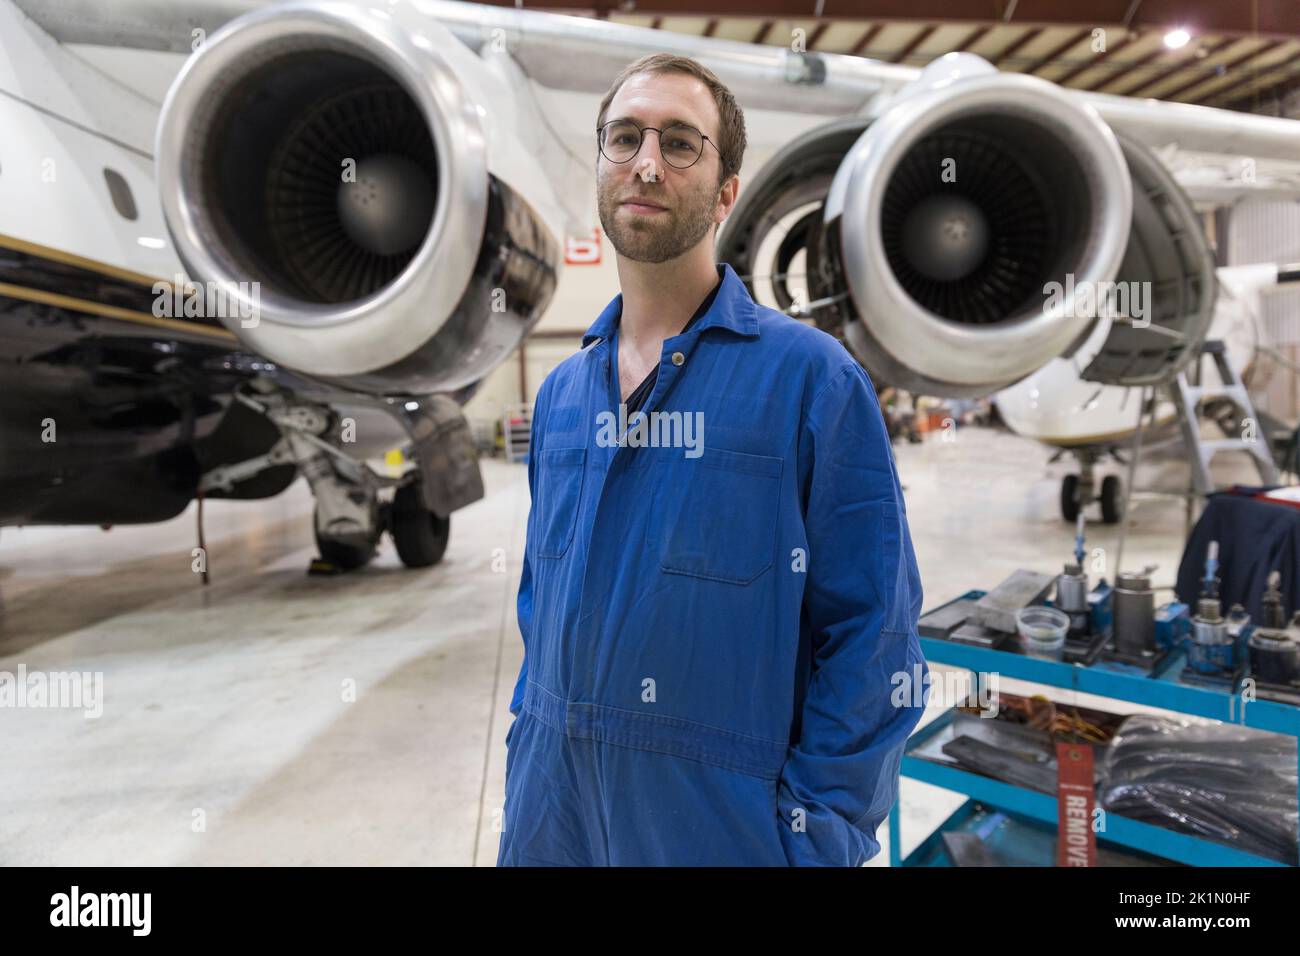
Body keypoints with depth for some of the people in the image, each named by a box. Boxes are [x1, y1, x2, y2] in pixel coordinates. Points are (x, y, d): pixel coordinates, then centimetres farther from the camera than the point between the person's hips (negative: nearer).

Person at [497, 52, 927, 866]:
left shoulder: (813, 379, -12)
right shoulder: (560, 393, 4)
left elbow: (872, 641, -12)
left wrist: (814, 837, -14)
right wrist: (527, 762, 7)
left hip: (723, 826, -4)